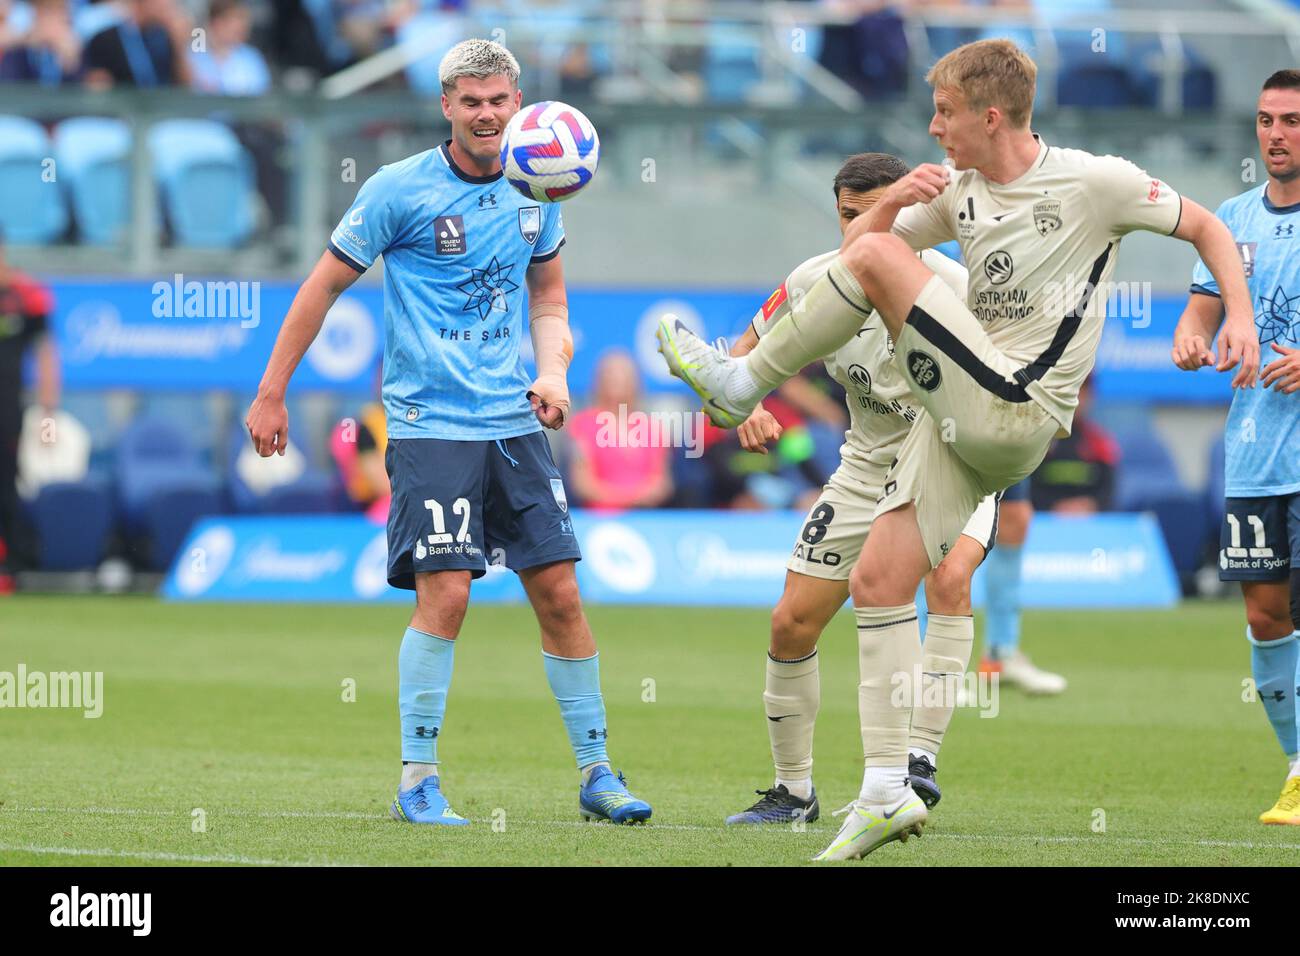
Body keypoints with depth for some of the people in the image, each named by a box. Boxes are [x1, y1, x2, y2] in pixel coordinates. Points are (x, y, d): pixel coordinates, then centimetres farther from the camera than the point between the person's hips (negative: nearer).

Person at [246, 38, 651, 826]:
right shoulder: (399, 191, -7)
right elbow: (325, 287, 0)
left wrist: (554, 371, 2)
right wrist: (271, 396, 1)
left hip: (513, 422, 5)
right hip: (429, 425, -5)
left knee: (560, 590, 2)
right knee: (445, 592, -14)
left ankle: (596, 773, 12)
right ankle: (418, 778, -4)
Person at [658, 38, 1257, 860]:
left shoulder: (1094, 182, -5)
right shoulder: (957, 190, 14)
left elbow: (1207, 228, 5)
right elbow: (850, 249, 14)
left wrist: (1240, 317, -9)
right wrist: (893, 202, -7)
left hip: (1016, 415, -7)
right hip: (963, 417, 7)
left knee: (882, 259, -19)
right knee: (879, 580, -2)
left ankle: (743, 383, -6)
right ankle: (887, 793, 2)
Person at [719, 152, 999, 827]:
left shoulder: (952, 287, -21)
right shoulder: (817, 284, -10)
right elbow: (746, 354, 4)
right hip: (868, 467, 4)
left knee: (949, 579, -33)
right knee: (792, 624, -1)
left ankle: (920, 757, -30)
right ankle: (793, 790, 18)